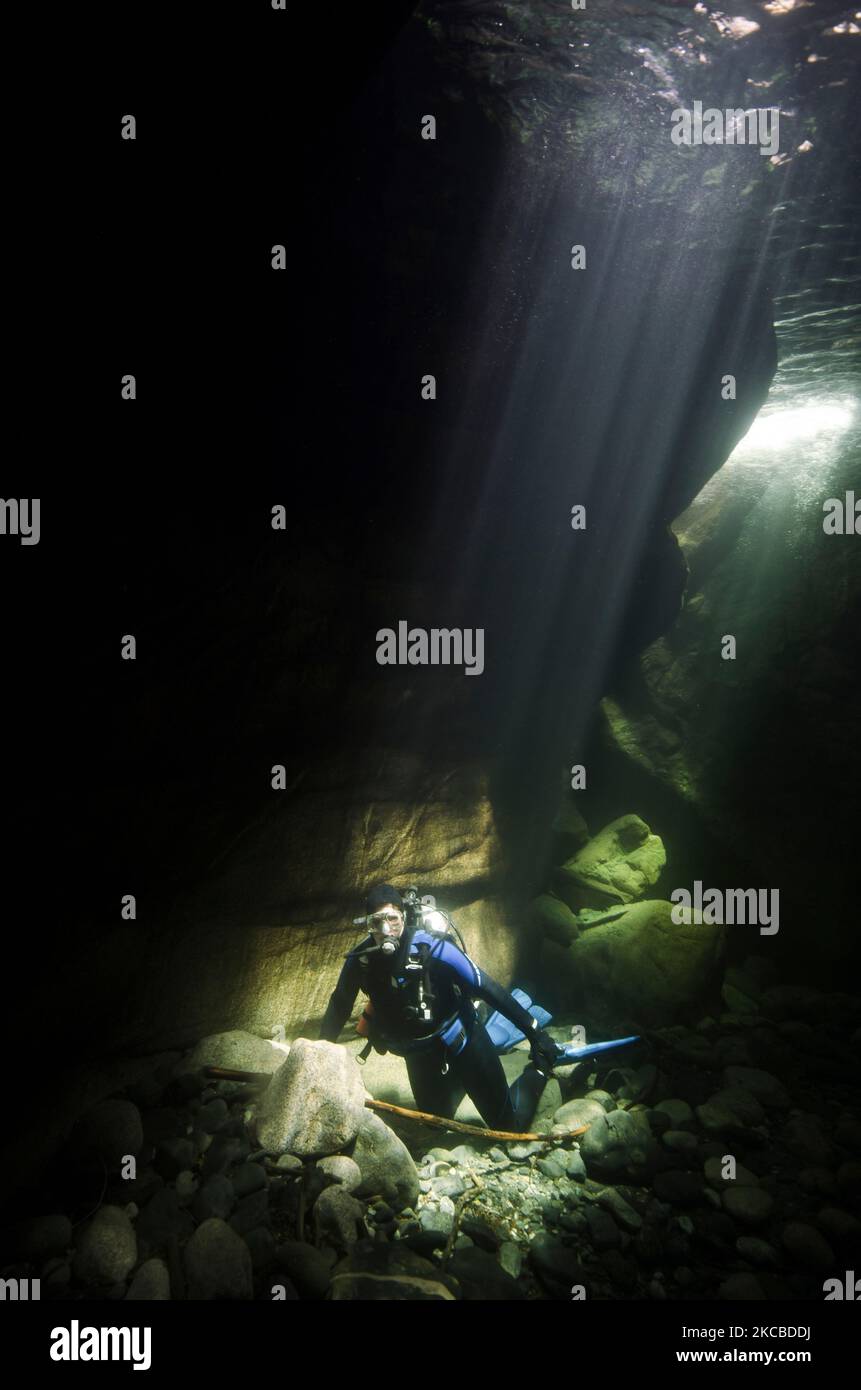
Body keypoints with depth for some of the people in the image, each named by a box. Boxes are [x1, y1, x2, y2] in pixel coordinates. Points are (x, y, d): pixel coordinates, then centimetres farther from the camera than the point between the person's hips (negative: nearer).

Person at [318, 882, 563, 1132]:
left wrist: (535, 1032, -21)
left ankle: (539, 1068, 29)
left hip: (463, 1043, -4)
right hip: (420, 1057, 4)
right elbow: (338, 1008, 0)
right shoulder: (360, 960, -17)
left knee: (509, 1127, 4)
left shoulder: (431, 948, -29)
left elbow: (488, 988, -24)